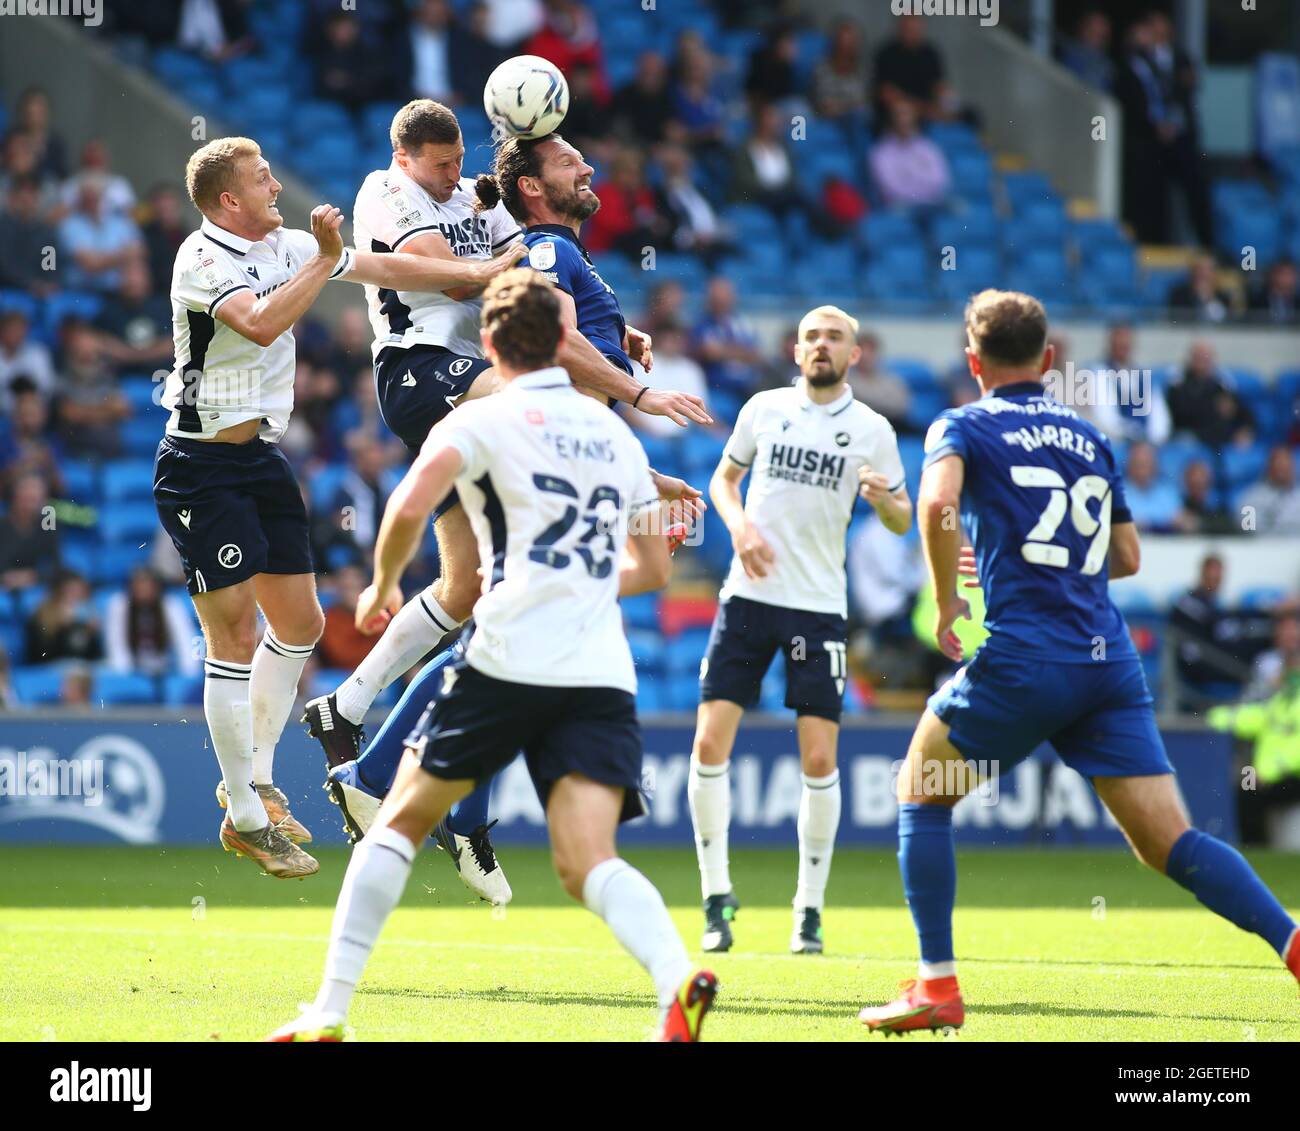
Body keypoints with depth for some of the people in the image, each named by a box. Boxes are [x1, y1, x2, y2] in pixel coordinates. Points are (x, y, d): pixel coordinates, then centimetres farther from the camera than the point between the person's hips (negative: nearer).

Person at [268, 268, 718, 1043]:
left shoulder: (484, 420, 4)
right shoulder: (615, 433, 21)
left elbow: (409, 509, -12)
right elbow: (653, 567, 28)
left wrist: (384, 584, 7)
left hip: (511, 664, -4)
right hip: (604, 675, 4)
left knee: (400, 824, 12)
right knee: (590, 865, -8)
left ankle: (329, 1014, 9)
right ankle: (678, 981, -38)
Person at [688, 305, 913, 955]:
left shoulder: (871, 430, 2)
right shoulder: (764, 409, 6)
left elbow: (901, 522, 10)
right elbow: (724, 477, 18)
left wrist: (885, 499, -14)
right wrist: (739, 524, -2)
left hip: (820, 605, -1)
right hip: (749, 596, 1)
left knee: (819, 759, -6)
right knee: (710, 743, -7)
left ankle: (810, 908, 7)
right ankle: (717, 895, 5)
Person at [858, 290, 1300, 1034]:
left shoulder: (964, 428, 4)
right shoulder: (1089, 437, 20)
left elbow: (937, 501, -18)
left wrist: (947, 600, -5)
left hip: (1023, 659, -4)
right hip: (1109, 661, 4)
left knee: (922, 794, 17)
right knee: (1169, 841, -1)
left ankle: (937, 987, 10)